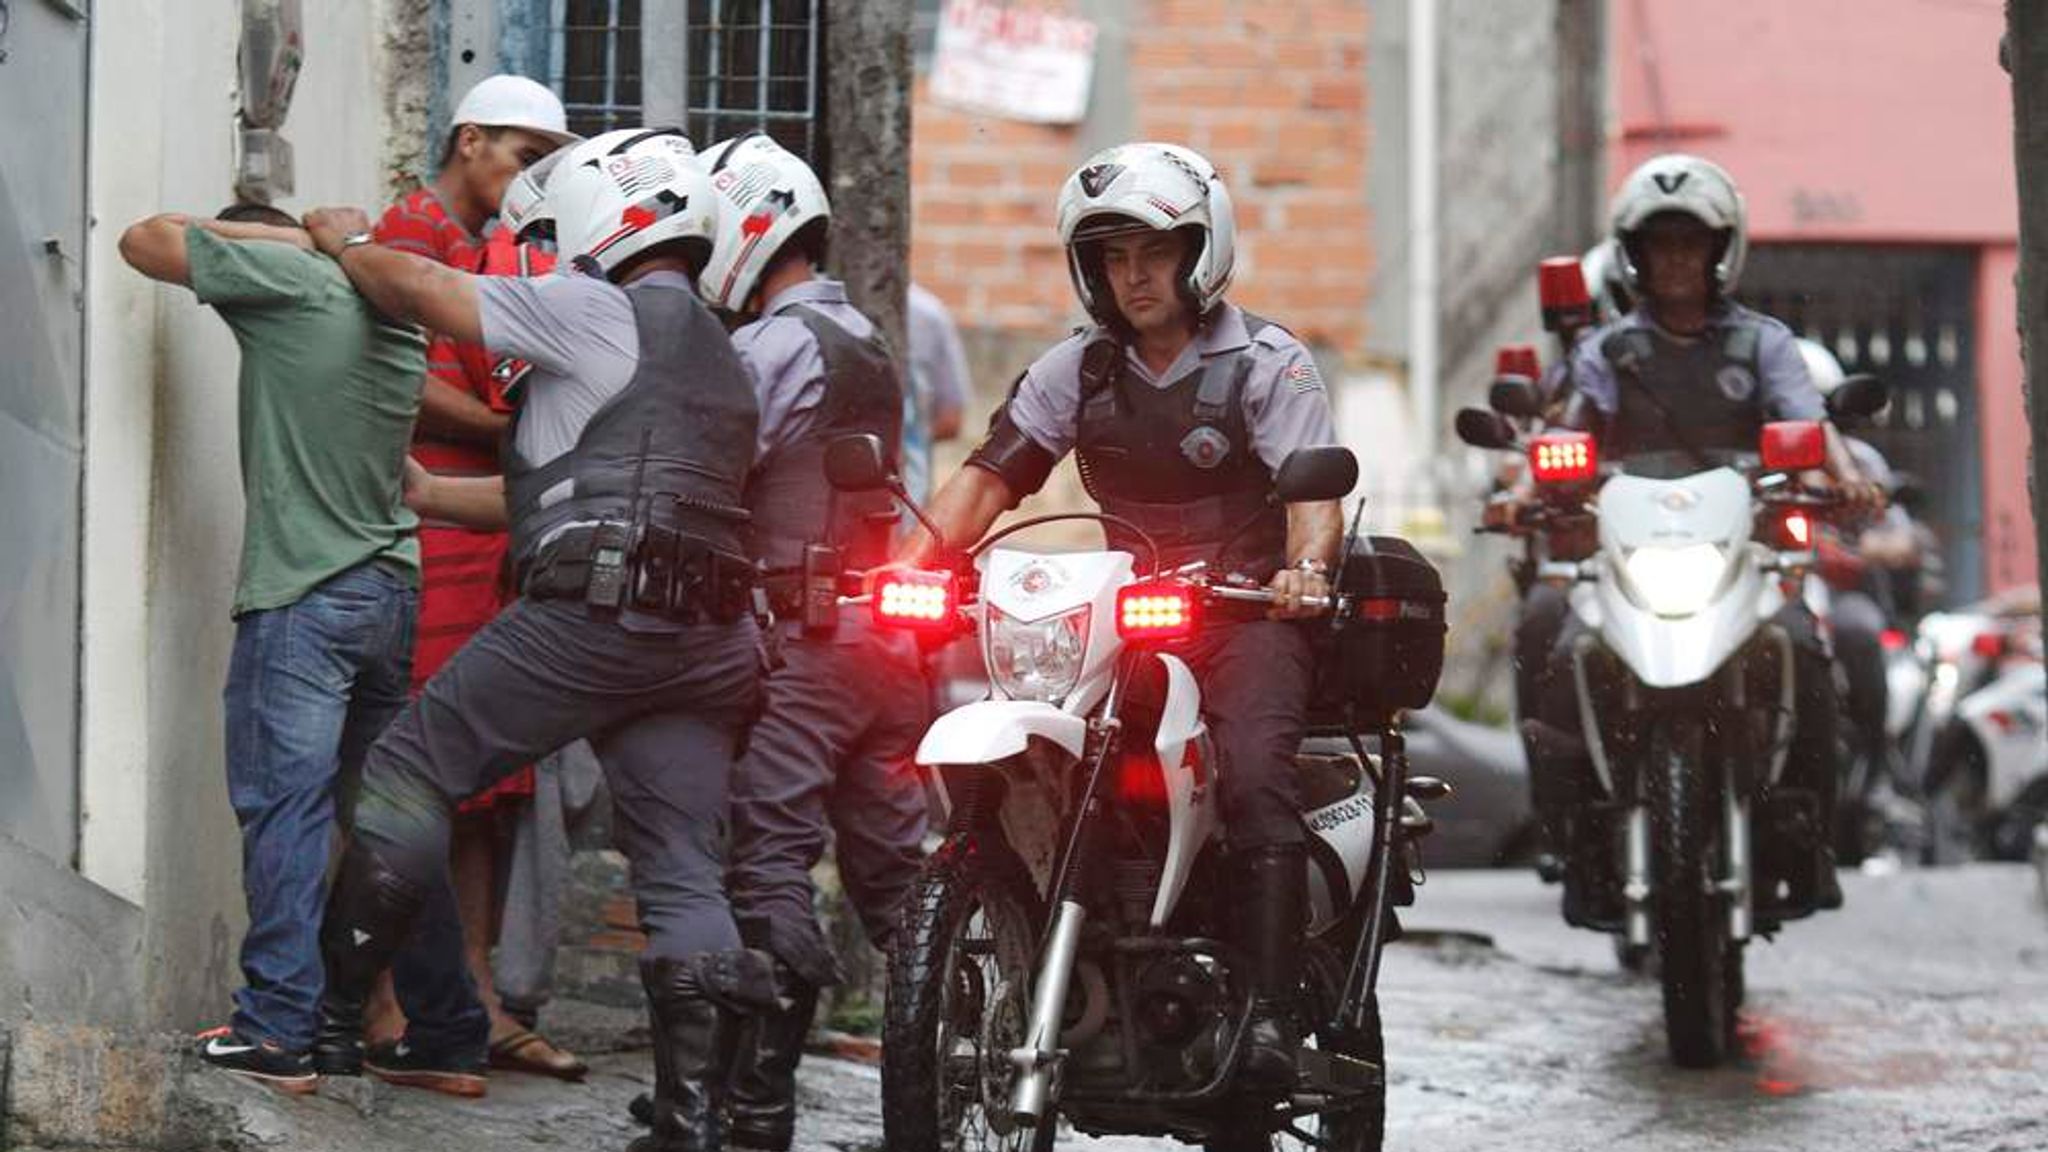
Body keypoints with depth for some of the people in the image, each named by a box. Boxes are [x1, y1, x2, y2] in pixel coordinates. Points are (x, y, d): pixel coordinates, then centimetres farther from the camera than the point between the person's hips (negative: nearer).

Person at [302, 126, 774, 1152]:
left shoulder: (600, 315, 1)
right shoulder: (717, 357, 28)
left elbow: (420, 291, 2)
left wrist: (345, 243, 22)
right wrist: (424, 492, 35)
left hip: (594, 609, -8)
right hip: (707, 638, 8)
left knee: (411, 769, 3)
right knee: (684, 875, 4)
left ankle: (332, 1019, 3)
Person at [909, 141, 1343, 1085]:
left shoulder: (1264, 362, -1)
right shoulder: (1079, 368, 12)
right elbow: (991, 473, 3)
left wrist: (1305, 566, -37)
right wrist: (908, 563, -14)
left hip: (1247, 608, -5)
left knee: (1255, 779, -28)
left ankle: (1270, 1009, -30)